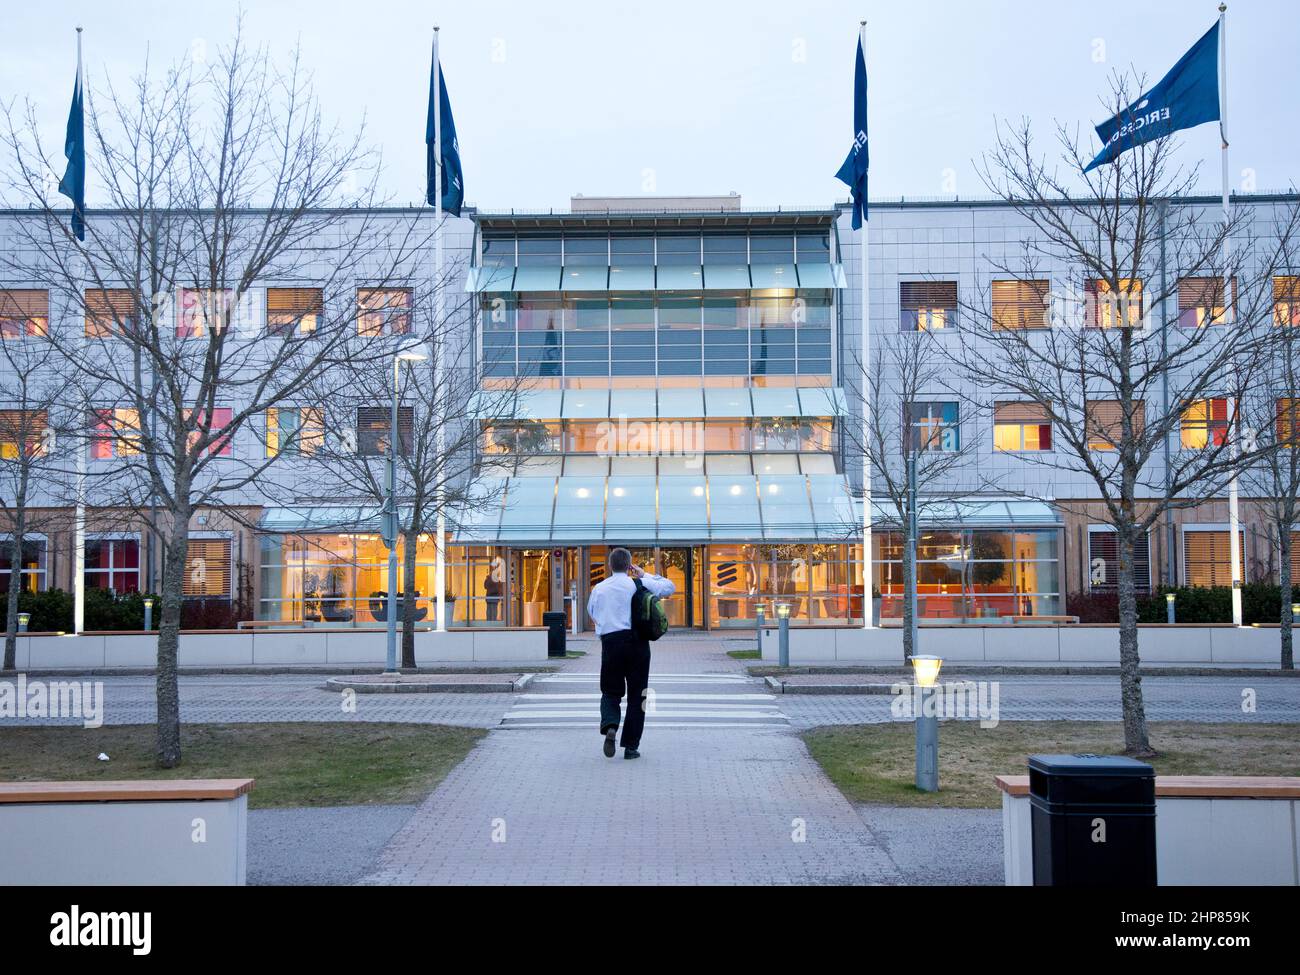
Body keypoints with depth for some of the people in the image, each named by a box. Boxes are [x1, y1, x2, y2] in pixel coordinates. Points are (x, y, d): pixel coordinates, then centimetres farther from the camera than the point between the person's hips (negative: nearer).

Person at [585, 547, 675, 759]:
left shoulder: (598, 589, 6)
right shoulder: (640, 585, 0)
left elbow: (591, 612, 20)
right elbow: (670, 587, 8)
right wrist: (646, 575, 14)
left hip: (610, 642, 1)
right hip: (637, 642, -1)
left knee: (610, 692, 12)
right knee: (636, 695, 9)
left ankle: (610, 726, -20)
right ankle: (631, 746, 9)